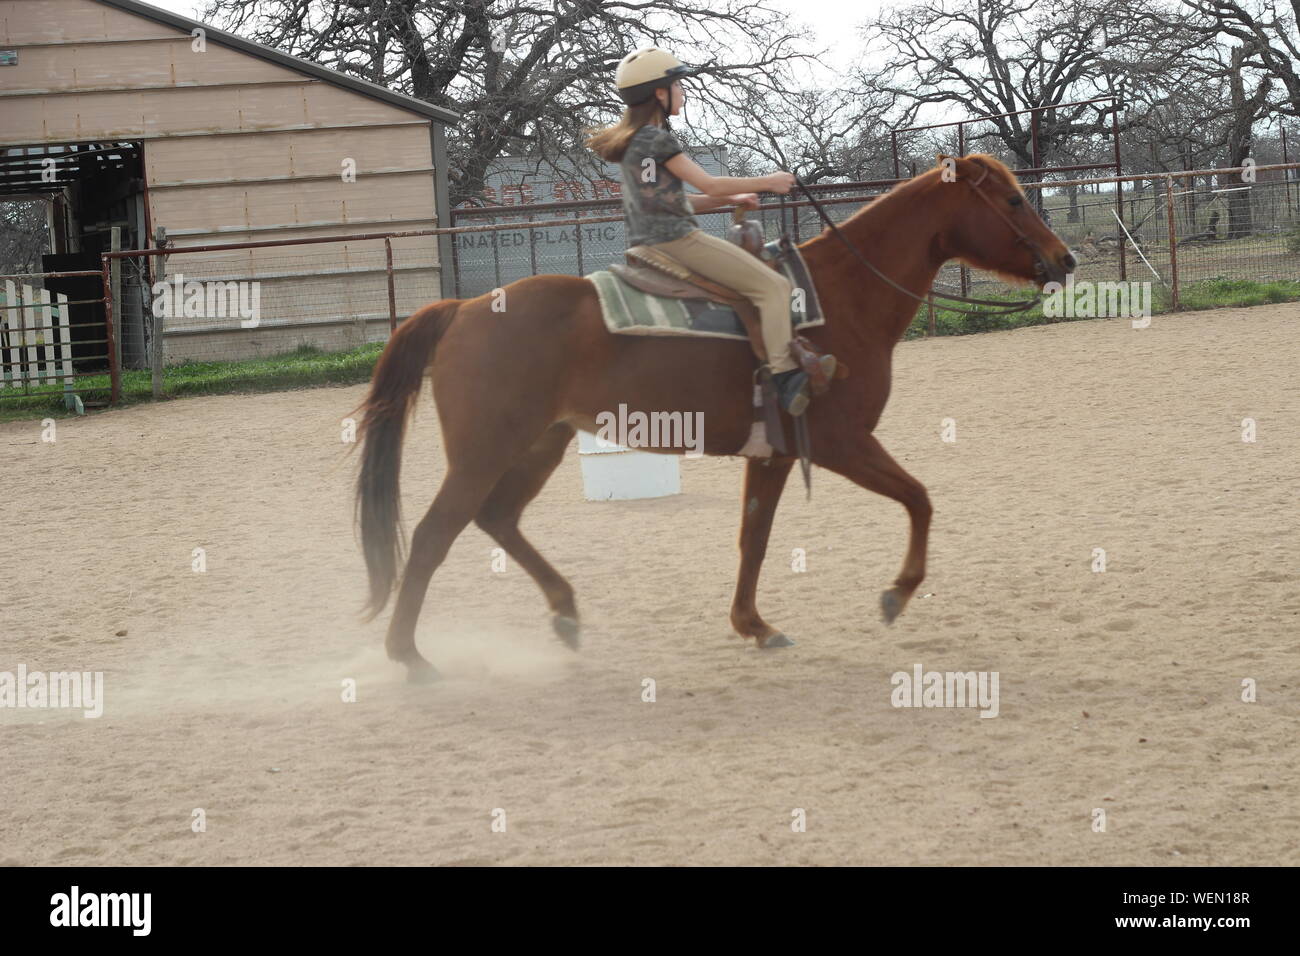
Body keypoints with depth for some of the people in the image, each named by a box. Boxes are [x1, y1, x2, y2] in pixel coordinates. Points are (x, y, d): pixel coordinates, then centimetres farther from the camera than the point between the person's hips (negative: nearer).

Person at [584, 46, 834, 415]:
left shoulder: (632, 139, 17)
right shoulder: (659, 139, -13)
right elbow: (708, 184, -13)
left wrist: (732, 199, 14)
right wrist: (766, 182, -1)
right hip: (678, 240, -11)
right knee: (773, 286, -14)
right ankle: (784, 374, -22)